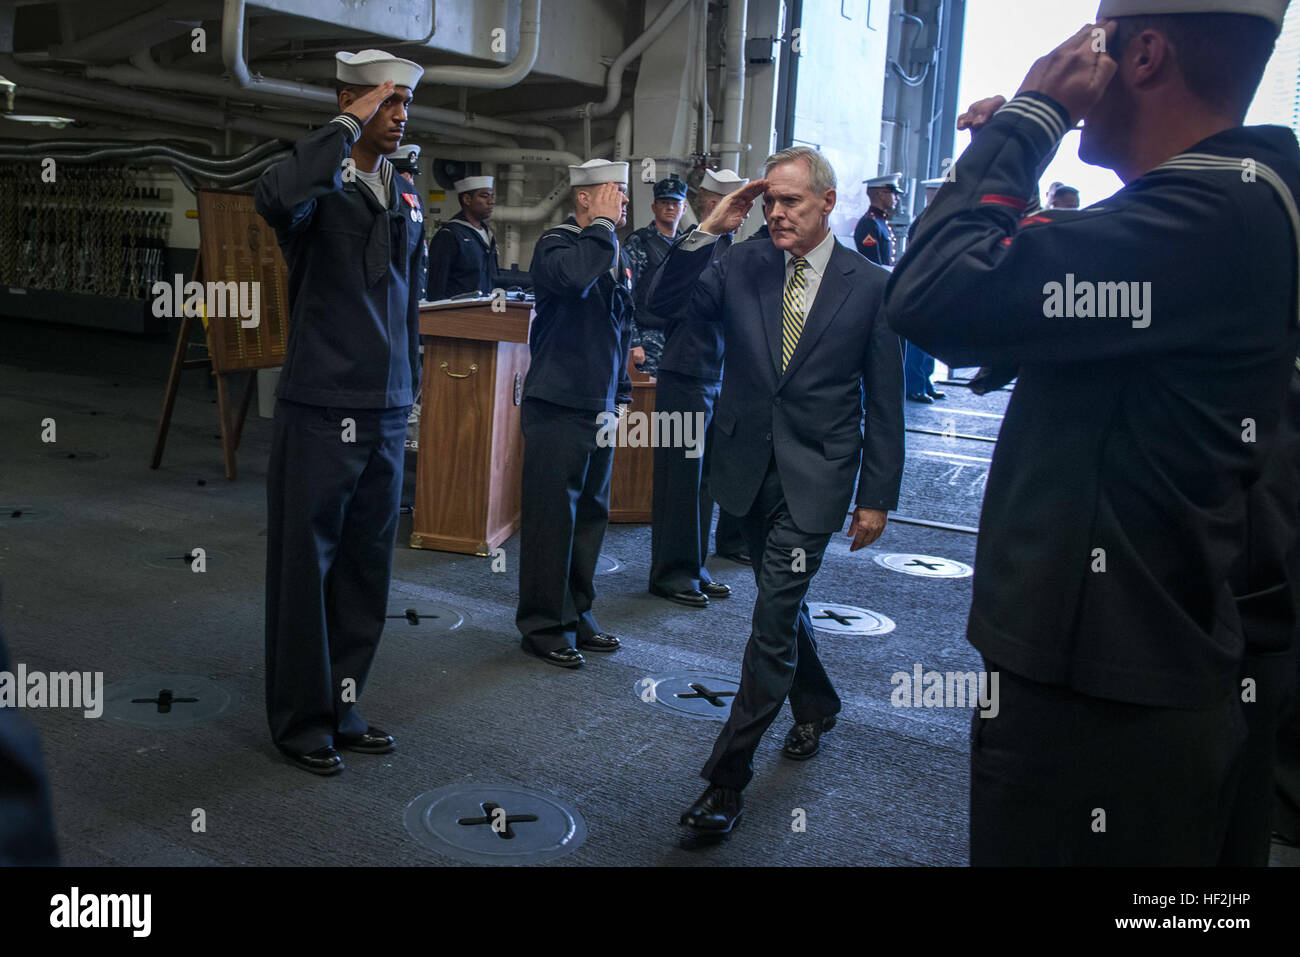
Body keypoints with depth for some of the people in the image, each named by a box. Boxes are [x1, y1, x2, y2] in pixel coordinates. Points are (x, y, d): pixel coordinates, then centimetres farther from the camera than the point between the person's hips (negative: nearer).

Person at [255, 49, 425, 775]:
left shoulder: (408, 200, 14)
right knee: (307, 568, 3)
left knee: (366, 572, 13)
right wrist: (349, 127, -21)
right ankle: (302, 721, 17)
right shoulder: (323, 186, -6)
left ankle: (343, 709, 26)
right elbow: (277, 198, -32)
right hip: (322, 411, -6)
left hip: (387, 415, 7)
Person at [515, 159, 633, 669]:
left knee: (591, 514, 14)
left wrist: (621, 393, 20)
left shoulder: (618, 254, 14)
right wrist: (602, 225, -19)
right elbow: (574, 276, -33)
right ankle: (543, 625, 9)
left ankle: (576, 615, 26)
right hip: (557, 404, -8)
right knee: (551, 516, -2)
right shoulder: (556, 243, -9)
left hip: (600, 408, 8)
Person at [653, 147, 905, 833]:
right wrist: (706, 232, -16)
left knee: (774, 615, -9)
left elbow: (884, 402, -1)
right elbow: (667, 304, -8)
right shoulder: (740, 267, 3)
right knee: (782, 602, 19)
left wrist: (876, 495, -2)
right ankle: (816, 706, 45)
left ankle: (726, 776, 1)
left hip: (815, 475, -4)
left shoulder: (869, 286, -4)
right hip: (749, 466, 4)